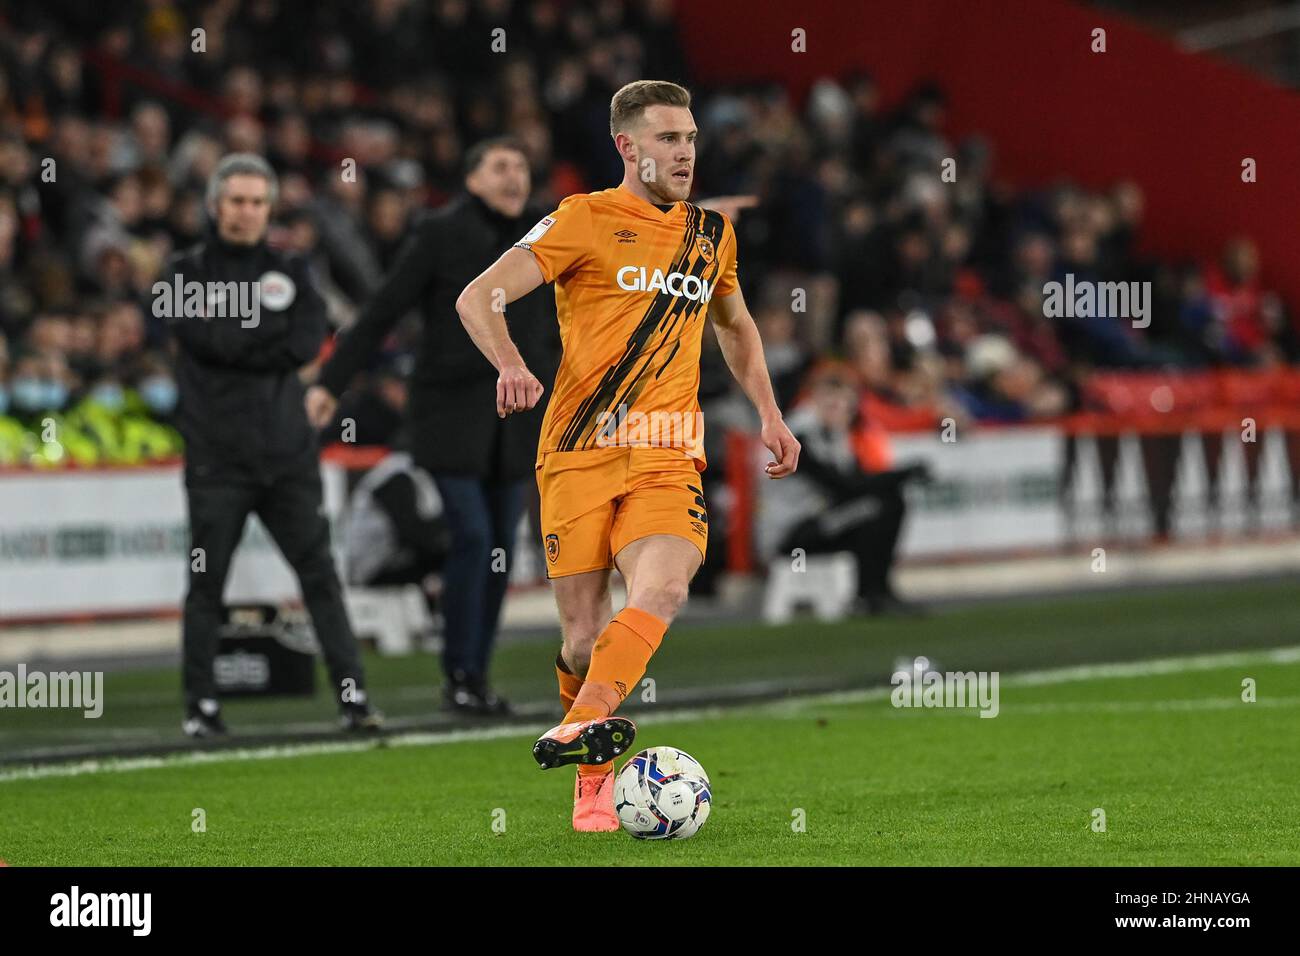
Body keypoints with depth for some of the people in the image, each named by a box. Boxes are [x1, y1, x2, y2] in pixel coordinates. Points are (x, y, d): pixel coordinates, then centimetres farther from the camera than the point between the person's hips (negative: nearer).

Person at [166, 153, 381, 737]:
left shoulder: (288, 273, 14)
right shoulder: (187, 274, 6)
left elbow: (307, 343, -4)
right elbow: (215, 339, -12)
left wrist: (243, 344, -11)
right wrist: (271, 315, -5)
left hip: (287, 452, 2)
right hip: (217, 458, -2)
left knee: (320, 573, -1)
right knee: (206, 582, 1)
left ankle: (352, 696, -2)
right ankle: (201, 706, 9)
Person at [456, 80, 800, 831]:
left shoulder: (713, 233, 16)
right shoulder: (587, 220, 1)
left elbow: (736, 326, 36)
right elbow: (479, 298, -5)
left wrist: (770, 416, 25)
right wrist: (512, 367, -24)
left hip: (667, 455, 3)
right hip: (578, 451, -3)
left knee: (661, 590, -27)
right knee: (585, 633, -3)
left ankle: (584, 726, -41)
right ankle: (594, 780, 19)